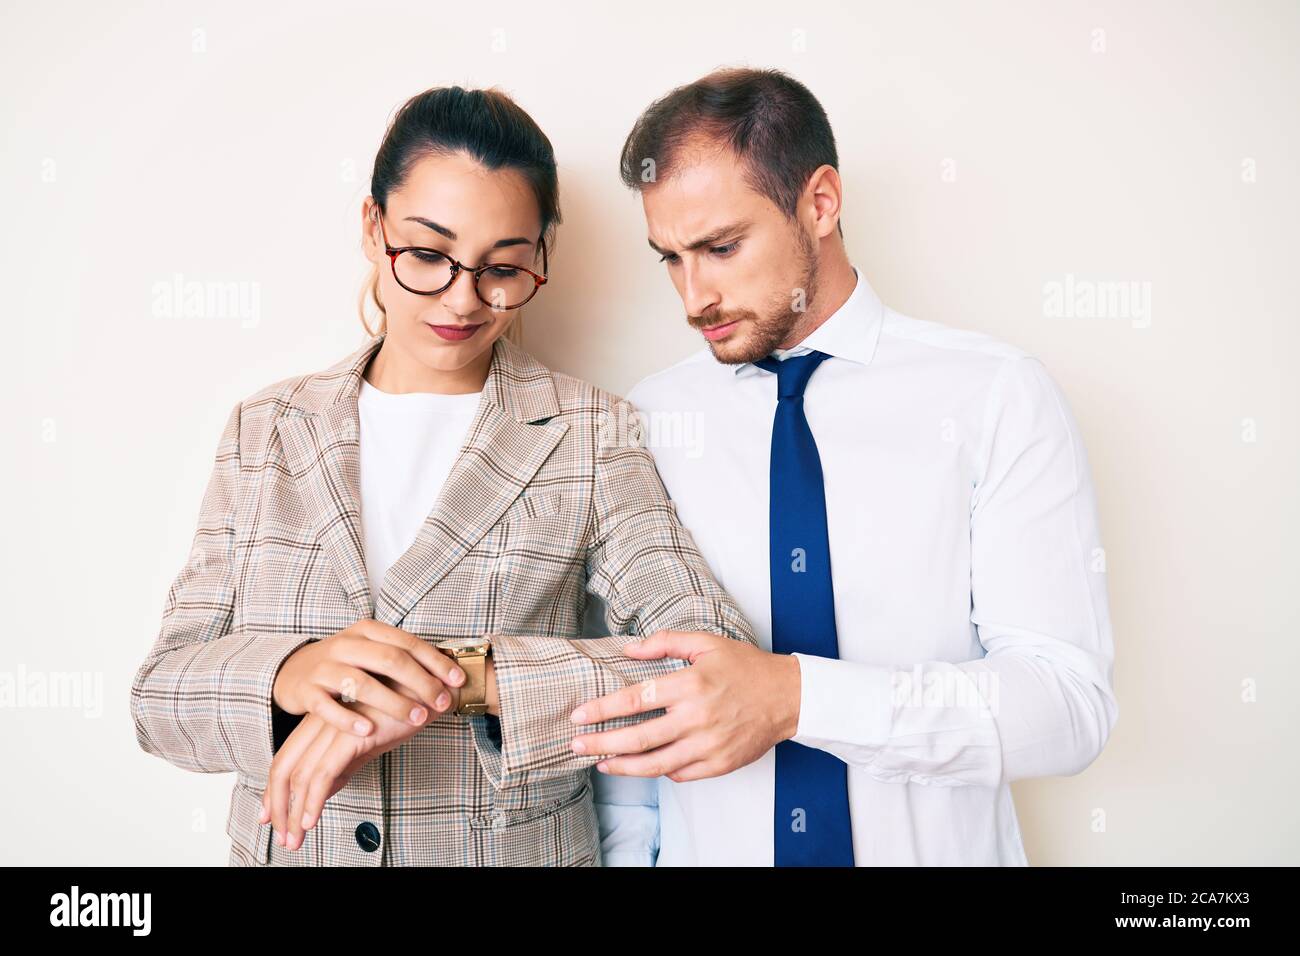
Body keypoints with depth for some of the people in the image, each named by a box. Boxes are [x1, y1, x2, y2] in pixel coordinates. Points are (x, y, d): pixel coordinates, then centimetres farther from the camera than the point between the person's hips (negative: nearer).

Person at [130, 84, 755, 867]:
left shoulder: (588, 435, -9)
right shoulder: (265, 430, -2)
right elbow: (163, 696, -5)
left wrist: (465, 680, -31)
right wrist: (287, 675, -27)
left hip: (520, 850, -1)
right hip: (283, 848, 2)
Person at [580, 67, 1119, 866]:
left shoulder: (995, 397, -12)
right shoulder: (649, 424, -5)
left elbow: (1070, 699, -20)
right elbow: (622, 709, -1)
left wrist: (799, 698, -31)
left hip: (938, 846, -1)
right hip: (706, 848, 2)